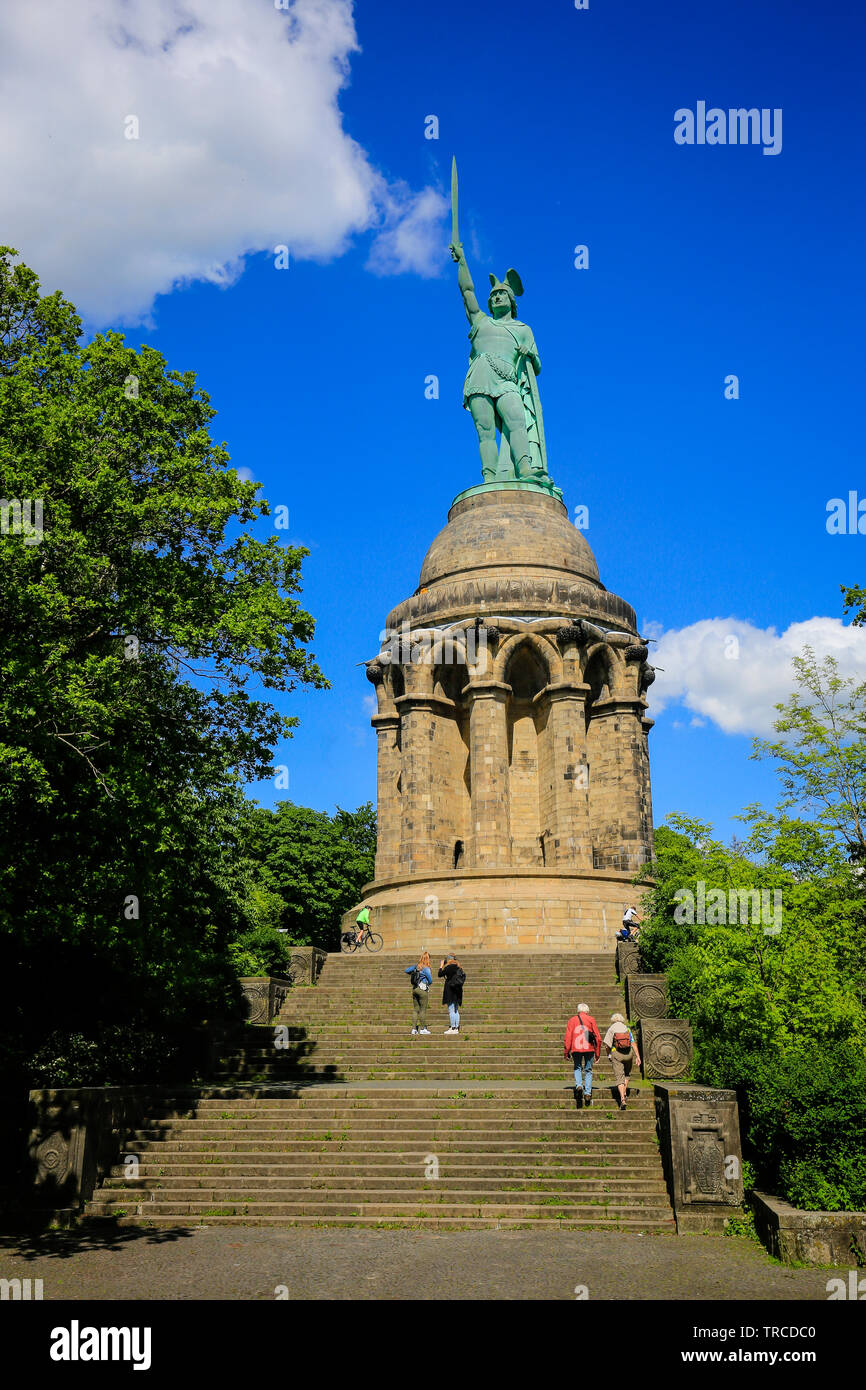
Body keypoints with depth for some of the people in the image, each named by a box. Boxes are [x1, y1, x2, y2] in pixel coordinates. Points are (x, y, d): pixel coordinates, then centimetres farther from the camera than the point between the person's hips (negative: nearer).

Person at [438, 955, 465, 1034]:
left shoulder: (449, 967, -12)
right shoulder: (458, 967, 10)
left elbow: (440, 974, -6)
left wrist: (441, 966, 9)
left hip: (450, 991, -8)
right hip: (458, 991, 8)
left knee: (451, 1010, -7)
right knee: (456, 1010, 12)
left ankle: (453, 1028, -10)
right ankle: (456, 1028, 12)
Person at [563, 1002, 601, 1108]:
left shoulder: (572, 1020, 10)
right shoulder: (591, 1019, 8)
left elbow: (568, 1038, 2)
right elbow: (598, 1037, 4)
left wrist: (566, 1052, 5)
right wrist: (597, 1053, 9)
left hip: (576, 1049, 0)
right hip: (589, 1049, 0)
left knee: (577, 1068, 17)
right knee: (588, 1070, 11)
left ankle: (579, 1085, -8)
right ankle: (588, 1093, 3)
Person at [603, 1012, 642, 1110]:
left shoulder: (611, 1029, 1)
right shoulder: (627, 1028, 7)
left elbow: (607, 1045, -4)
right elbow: (633, 1043, -1)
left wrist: (609, 1055, 12)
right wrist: (637, 1056, -2)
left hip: (616, 1054, -2)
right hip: (628, 1053, 3)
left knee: (619, 1077, -3)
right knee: (627, 1074, 26)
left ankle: (622, 1099, -16)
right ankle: (625, 1093, 23)